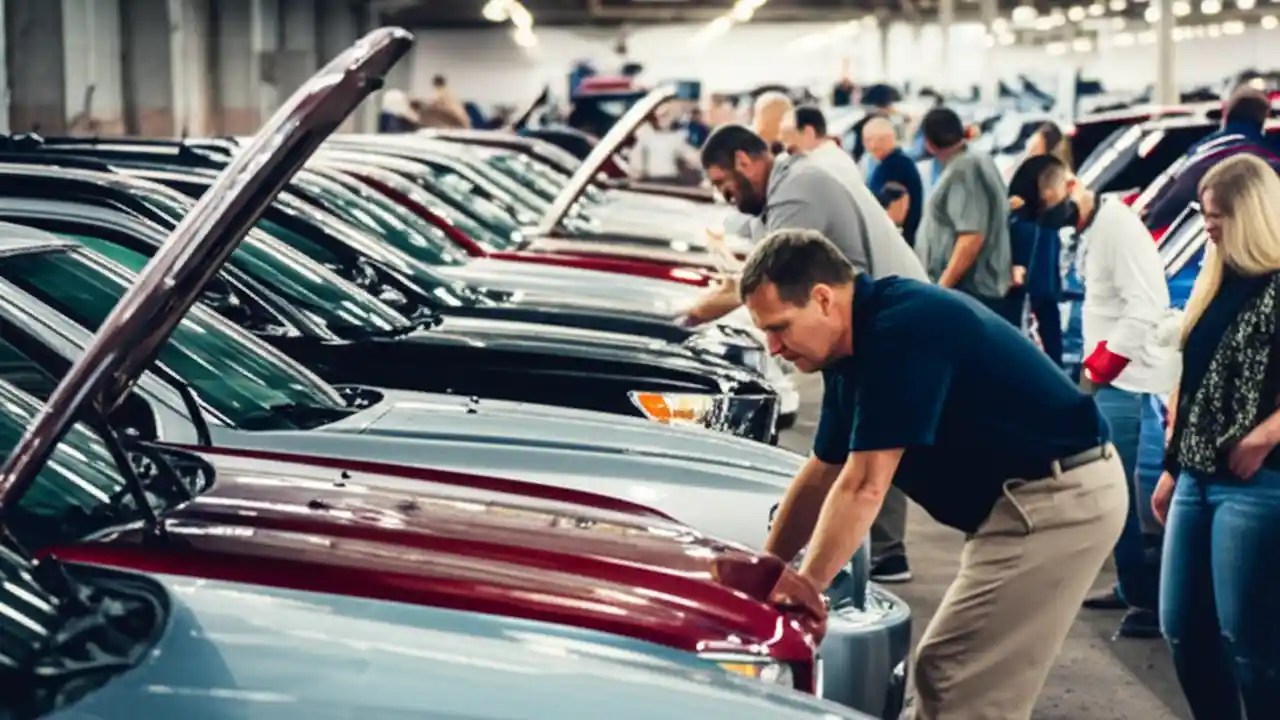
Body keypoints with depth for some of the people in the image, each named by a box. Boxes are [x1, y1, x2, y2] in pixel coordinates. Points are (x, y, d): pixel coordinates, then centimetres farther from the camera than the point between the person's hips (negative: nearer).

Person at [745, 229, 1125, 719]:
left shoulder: (901, 330, -22)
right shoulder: (856, 346, 8)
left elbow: (863, 487, -22)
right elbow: (822, 476, 17)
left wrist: (804, 586, -16)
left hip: (1056, 499, -10)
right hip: (1033, 498, 10)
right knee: (946, 679, 14)